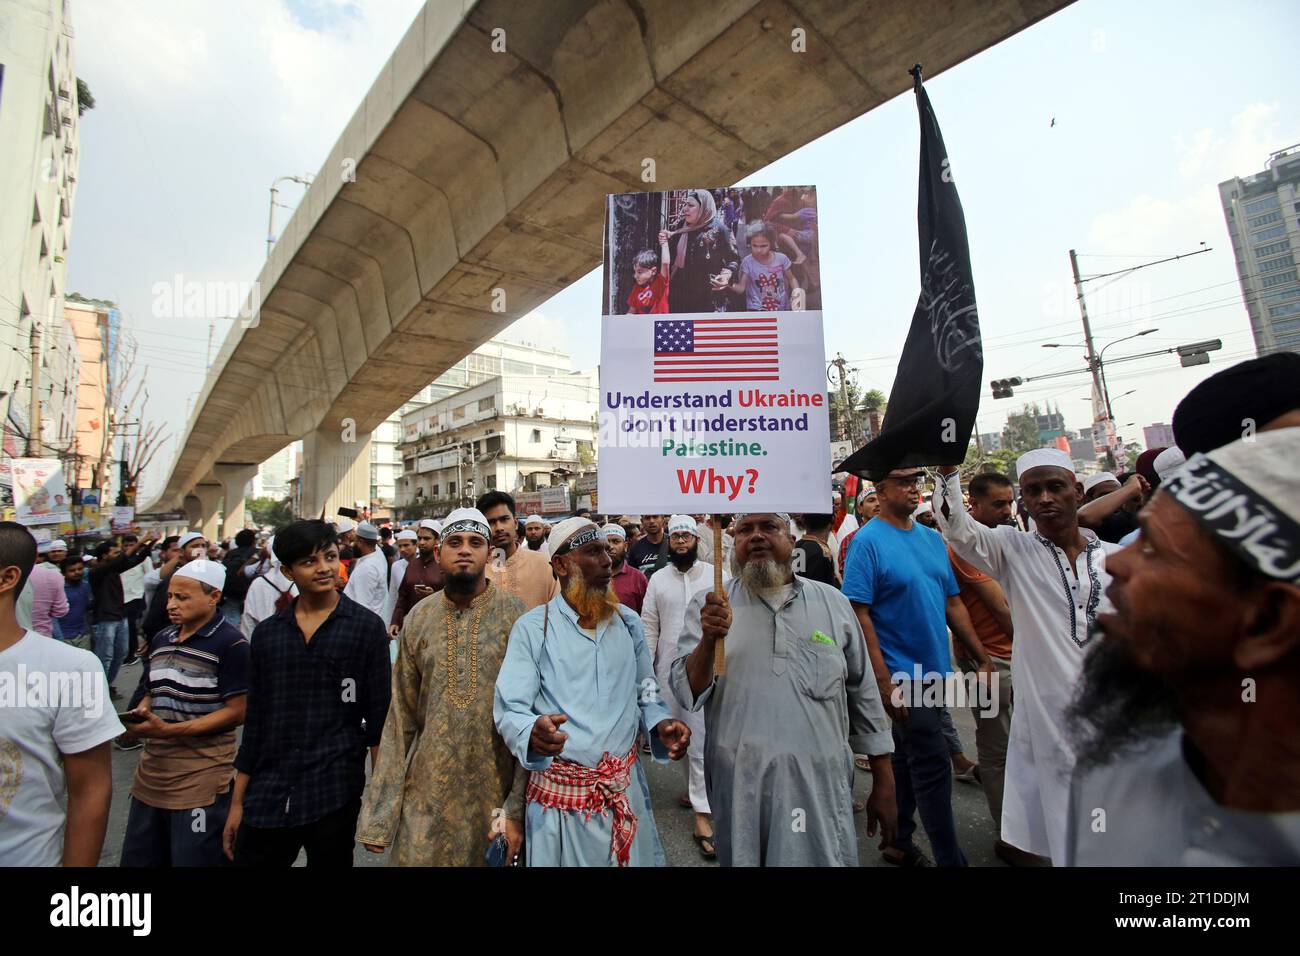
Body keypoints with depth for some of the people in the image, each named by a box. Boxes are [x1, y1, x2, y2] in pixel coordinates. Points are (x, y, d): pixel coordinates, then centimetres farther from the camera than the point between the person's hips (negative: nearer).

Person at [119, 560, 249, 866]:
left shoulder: (231, 644, -15)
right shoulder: (161, 639, 9)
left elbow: (235, 712, -15)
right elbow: (151, 695, 19)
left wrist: (168, 729, -20)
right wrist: (140, 713, -3)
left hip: (201, 781, -7)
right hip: (151, 772, 7)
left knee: (192, 859, 7)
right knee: (137, 858, 19)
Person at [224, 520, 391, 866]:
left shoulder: (366, 627, -7)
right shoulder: (267, 633, 4)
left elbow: (379, 717, -5)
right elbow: (255, 720, 10)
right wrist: (237, 801, 10)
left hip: (335, 793, -3)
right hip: (267, 796, 3)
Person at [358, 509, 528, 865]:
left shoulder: (515, 617, -11)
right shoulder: (417, 620, 0)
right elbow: (401, 720, 4)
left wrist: (518, 807, -13)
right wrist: (378, 816, 3)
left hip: (495, 790, -2)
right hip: (426, 792, 3)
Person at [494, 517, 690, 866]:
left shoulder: (629, 622, 3)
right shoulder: (532, 628, -10)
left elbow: (645, 695, 10)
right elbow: (509, 708, -12)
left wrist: (660, 725, -9)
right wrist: (533, 732, -33)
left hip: (626, 787, 4)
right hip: (561, 792, -3)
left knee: (636, 857, 17)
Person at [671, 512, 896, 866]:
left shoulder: (832, 603, 2)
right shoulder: (707, 605, -3)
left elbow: (864, 696, 8)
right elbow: (688, 694, -7)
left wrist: (884, 784, 11)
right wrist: (709, 640, -25)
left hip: (820, 784, 1)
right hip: (739, 784, 0)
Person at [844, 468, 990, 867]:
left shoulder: (933, 538, 7)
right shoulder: (867, 541, -15)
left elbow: (953, 604, 12)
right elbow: (859, 614, -18)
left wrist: (983, 658, 9)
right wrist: (884, 682, -20)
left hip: (936, 672, 7)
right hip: (903, 676, -7)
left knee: (908, 760, 19)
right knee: (933, 767, 0)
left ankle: (899, 842, 36)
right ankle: (950, 859, 17)